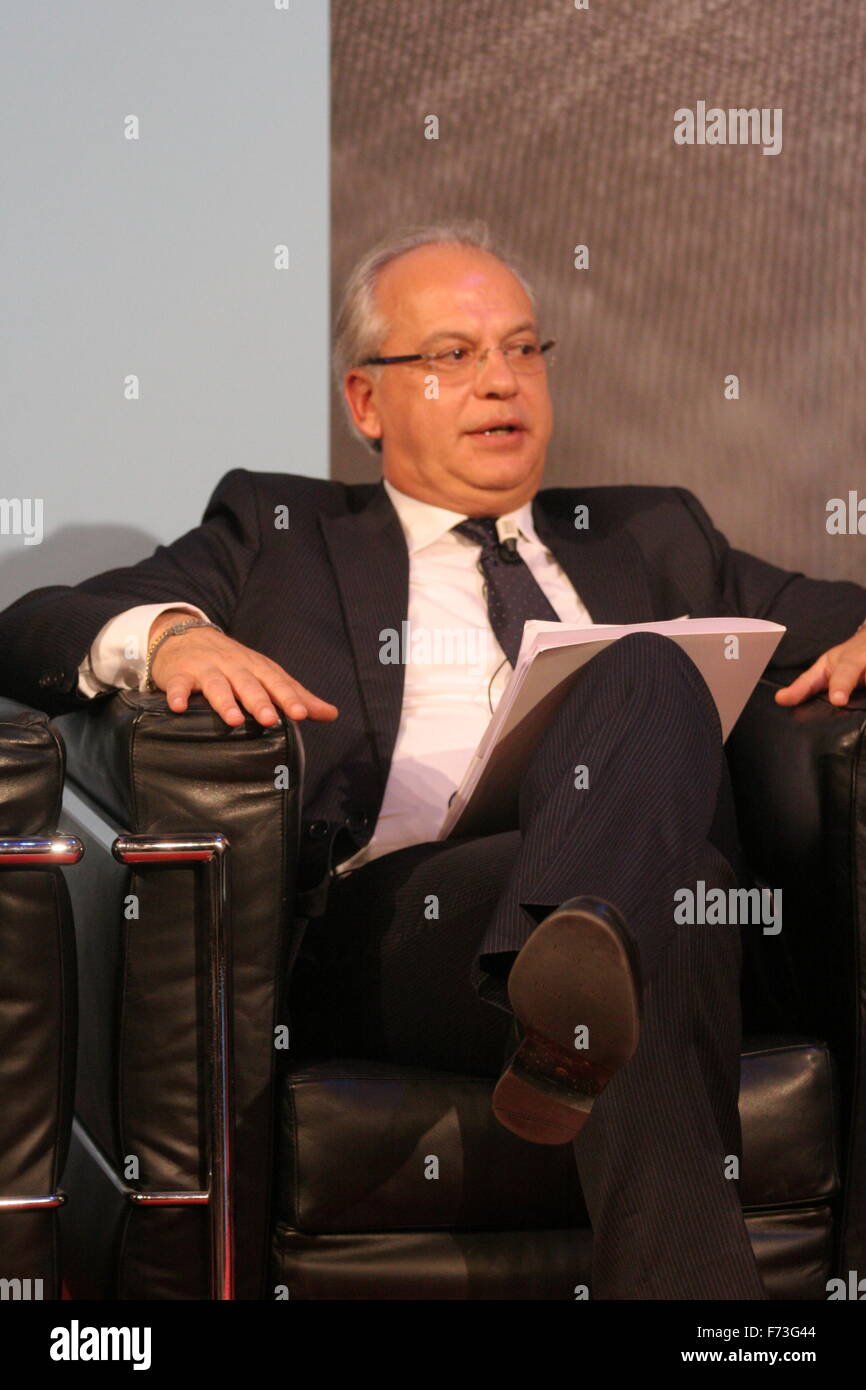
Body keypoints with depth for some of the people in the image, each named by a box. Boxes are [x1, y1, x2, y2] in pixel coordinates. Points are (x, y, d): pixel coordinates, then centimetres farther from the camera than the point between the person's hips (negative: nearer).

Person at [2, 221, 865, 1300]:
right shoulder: (277, 531, 26)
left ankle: (566, 987, -54)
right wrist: (165, 634, -9)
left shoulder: (649, 537, 36)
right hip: (394, 914, -2)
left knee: (652, 669, -31)